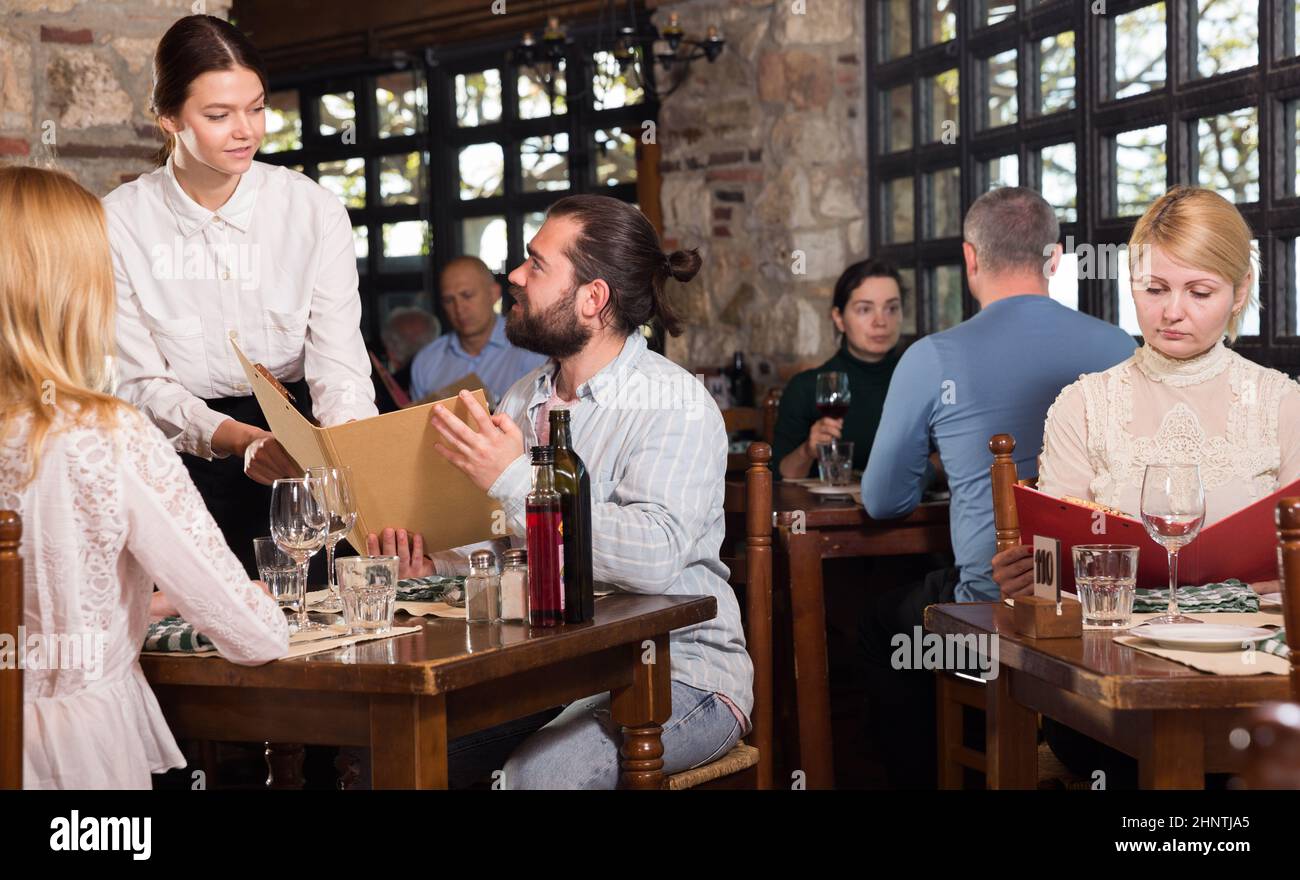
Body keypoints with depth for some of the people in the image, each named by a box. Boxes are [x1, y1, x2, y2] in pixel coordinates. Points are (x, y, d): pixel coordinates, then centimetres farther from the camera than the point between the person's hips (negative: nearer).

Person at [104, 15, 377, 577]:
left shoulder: (314, 209, -1)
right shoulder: (119, 224, -4)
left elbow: (338, 360, -7)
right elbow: (139, 382, -8)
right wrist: (238, 440, -26)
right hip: (180, 463, -1)